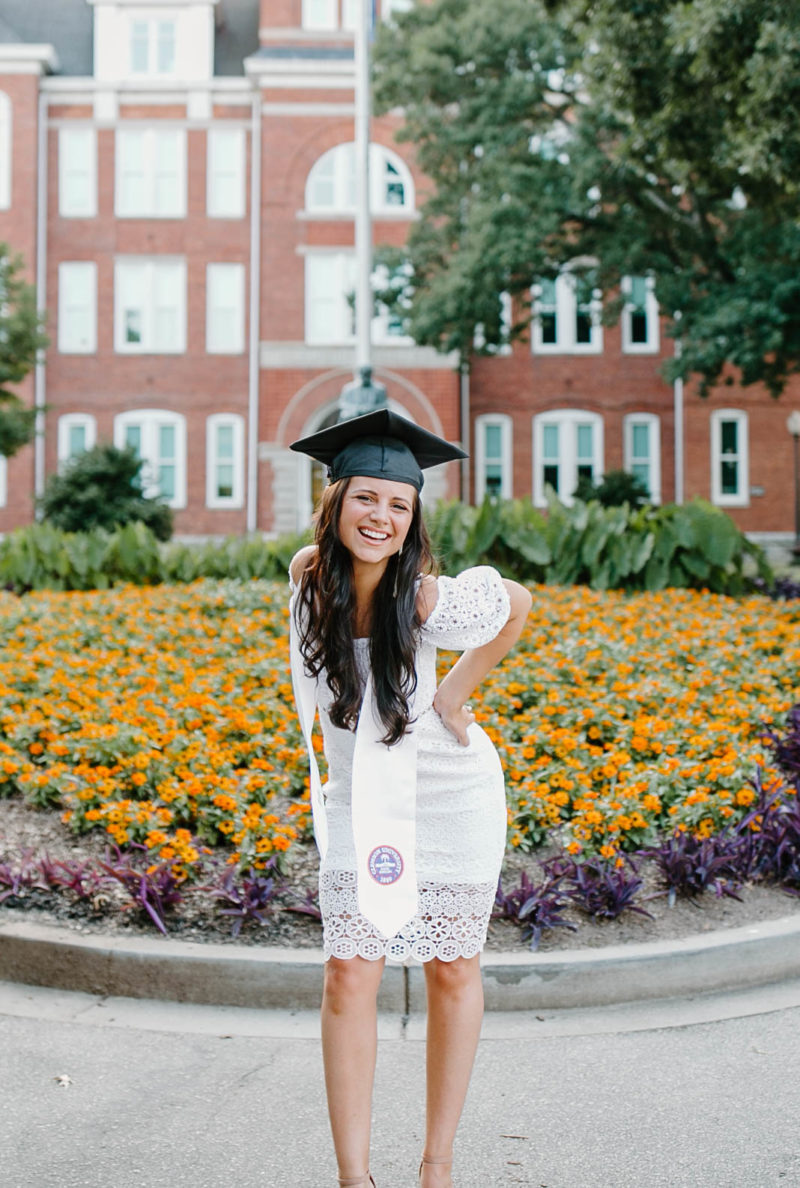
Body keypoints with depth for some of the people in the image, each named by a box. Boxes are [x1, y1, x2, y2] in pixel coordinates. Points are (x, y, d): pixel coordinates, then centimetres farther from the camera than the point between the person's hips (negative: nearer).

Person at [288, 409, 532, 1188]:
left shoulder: (429, 602, -25)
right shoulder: (309, 575, -13)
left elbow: (517, 606, -6)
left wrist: (455, 692, -6)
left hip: (447, 798, -2)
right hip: (360, 798, 3)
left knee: (452, 974, 9)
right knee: (348, 978, -4)